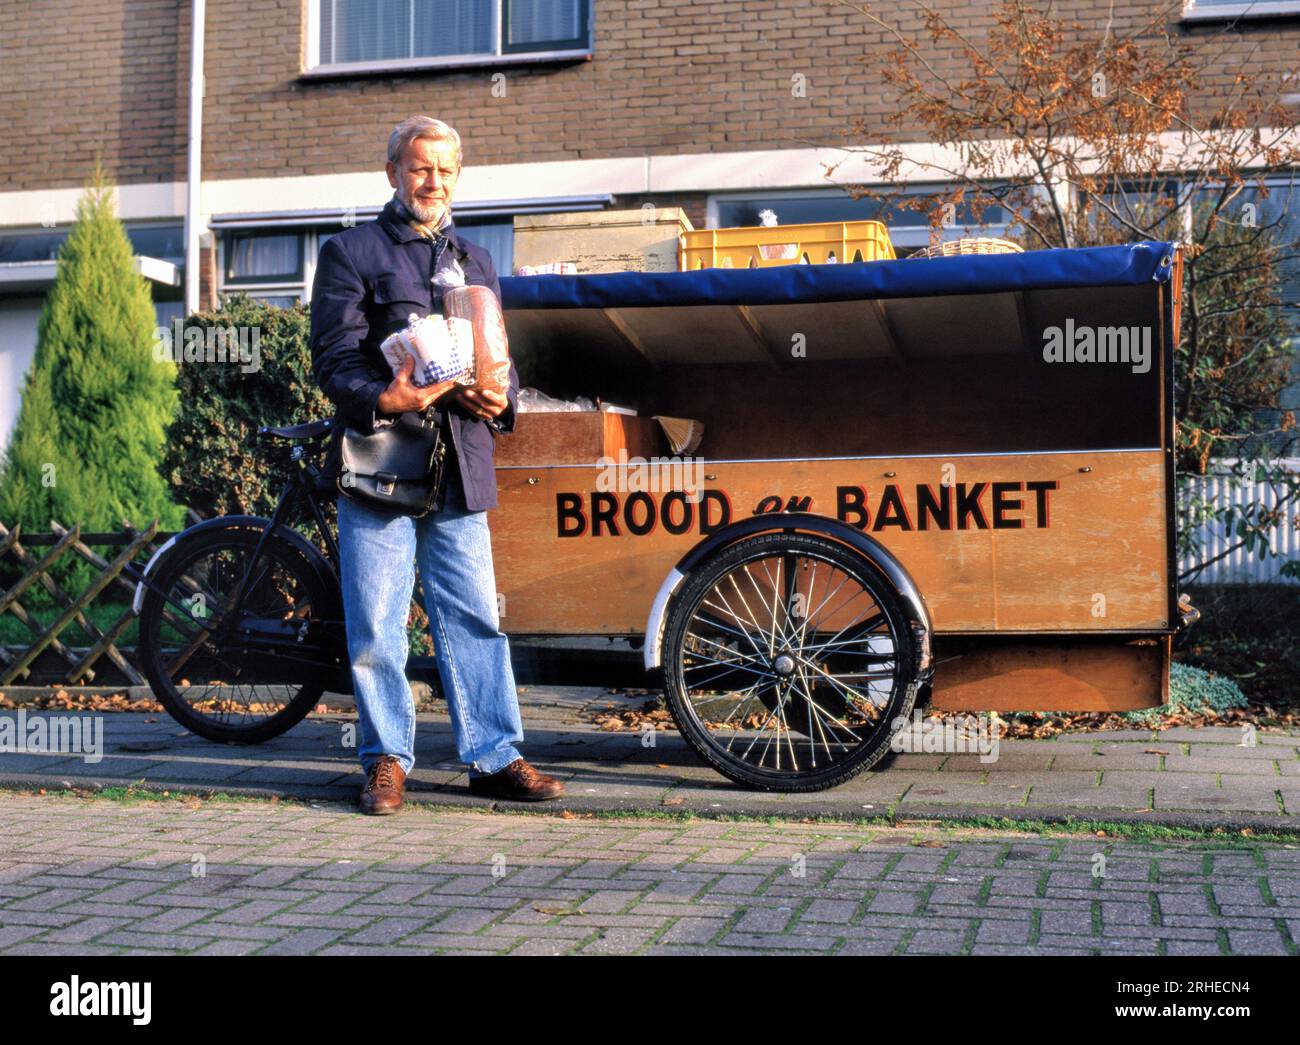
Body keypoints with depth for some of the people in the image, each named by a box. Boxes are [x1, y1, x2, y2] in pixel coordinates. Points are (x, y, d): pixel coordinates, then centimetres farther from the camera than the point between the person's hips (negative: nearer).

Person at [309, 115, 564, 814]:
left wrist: (499, 398, -4)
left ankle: (493, 757, 11)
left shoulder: (475, 262, 22)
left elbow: (502, 355, 19)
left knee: (475, 618, 3)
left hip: (459, 466, 3)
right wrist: (382, 400, -21)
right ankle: (387, 760, 12)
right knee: (375, 626, 0)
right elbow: (333, 359, -2)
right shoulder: (350, 253, 7)